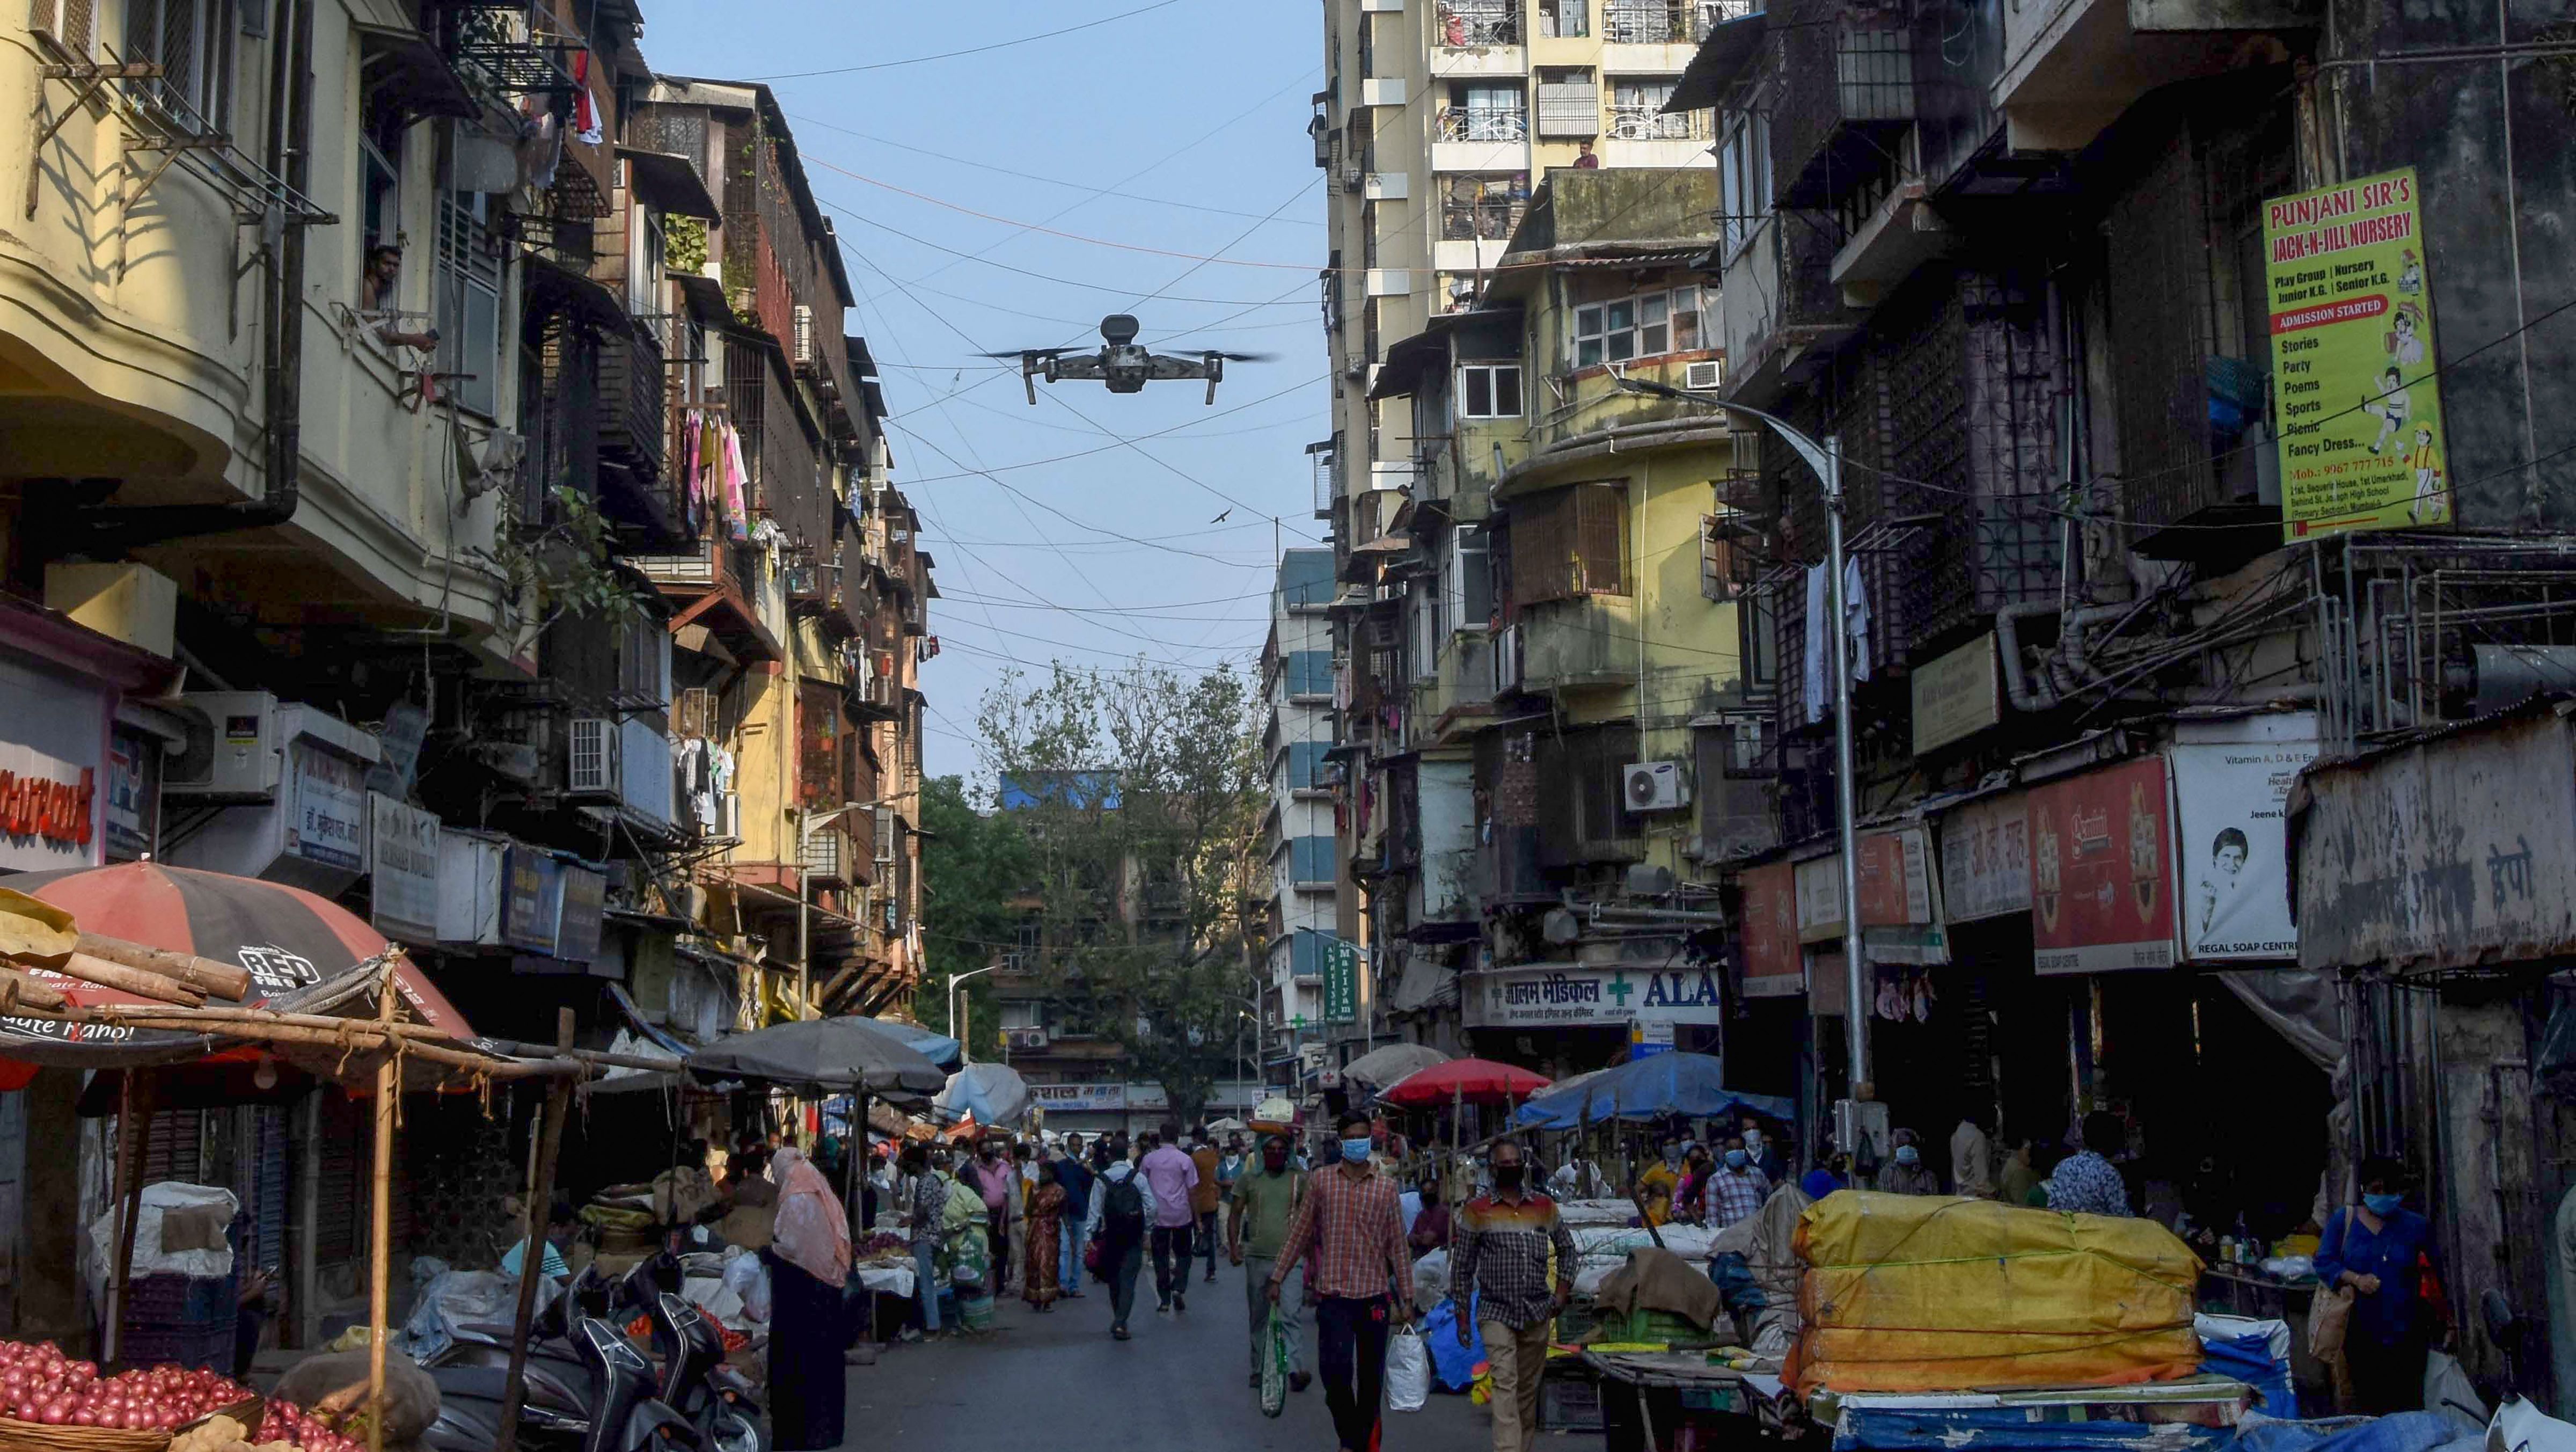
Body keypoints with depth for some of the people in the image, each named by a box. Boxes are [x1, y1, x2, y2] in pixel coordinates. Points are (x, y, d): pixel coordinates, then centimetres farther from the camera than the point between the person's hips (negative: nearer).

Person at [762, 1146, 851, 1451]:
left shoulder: (796, 1200, -14)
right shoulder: (822, 1195, 9)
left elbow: (790, 1245, -19)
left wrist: (769, 1252, 1)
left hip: (799, 1289, -8)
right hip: (825, 1285, 8)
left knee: (795, 1356, -1)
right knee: (824, 1353, 14)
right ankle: (826, 1423, 21)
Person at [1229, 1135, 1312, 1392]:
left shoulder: (1299, 1179, 6)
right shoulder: (1249, 1180, 9)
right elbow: (1235, 1214, 10)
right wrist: (1233, 1246, -2)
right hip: (1257, 1257, 2)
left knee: (1292, 1315, -14)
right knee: (1259, 1318, 10)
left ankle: (1296, 1369, -22)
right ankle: (1259, 1369, 19)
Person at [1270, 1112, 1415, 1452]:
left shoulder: (1386, 1188, 5)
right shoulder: (1320, 1181, 3)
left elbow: (1398, 1246, 7)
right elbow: (1300, 1233, 9)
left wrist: (1407, 1299, 6)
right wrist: (1277, 1277, 8)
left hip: (1374, 1296, 1)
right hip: (1334, 1295, -1)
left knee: (1371, 1378, 7)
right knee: (1335, 1369, -13)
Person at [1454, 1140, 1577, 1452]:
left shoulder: (1545, 1206, 8)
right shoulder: (1477, 1211, -1)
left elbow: (1566, 1248, 21)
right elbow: (1463, 1267, 3)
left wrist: (1562, 1292, 8)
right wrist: (1462, 1317, 1)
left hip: (1538, 1312, 4)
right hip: (1496, 1312, -3)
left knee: (1528, 1388, 11)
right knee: (1505, 1382, -17)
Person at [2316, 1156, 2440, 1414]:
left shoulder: (2417, 1226, 9)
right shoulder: (2343, 1220, 6)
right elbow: (2324, 1263, 2)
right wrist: (2356, 1279, -15)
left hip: (2405, 1334, 0)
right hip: (2361, 1332, 0)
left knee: (2407, 1405, -4)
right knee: (2367, 1403, 3)